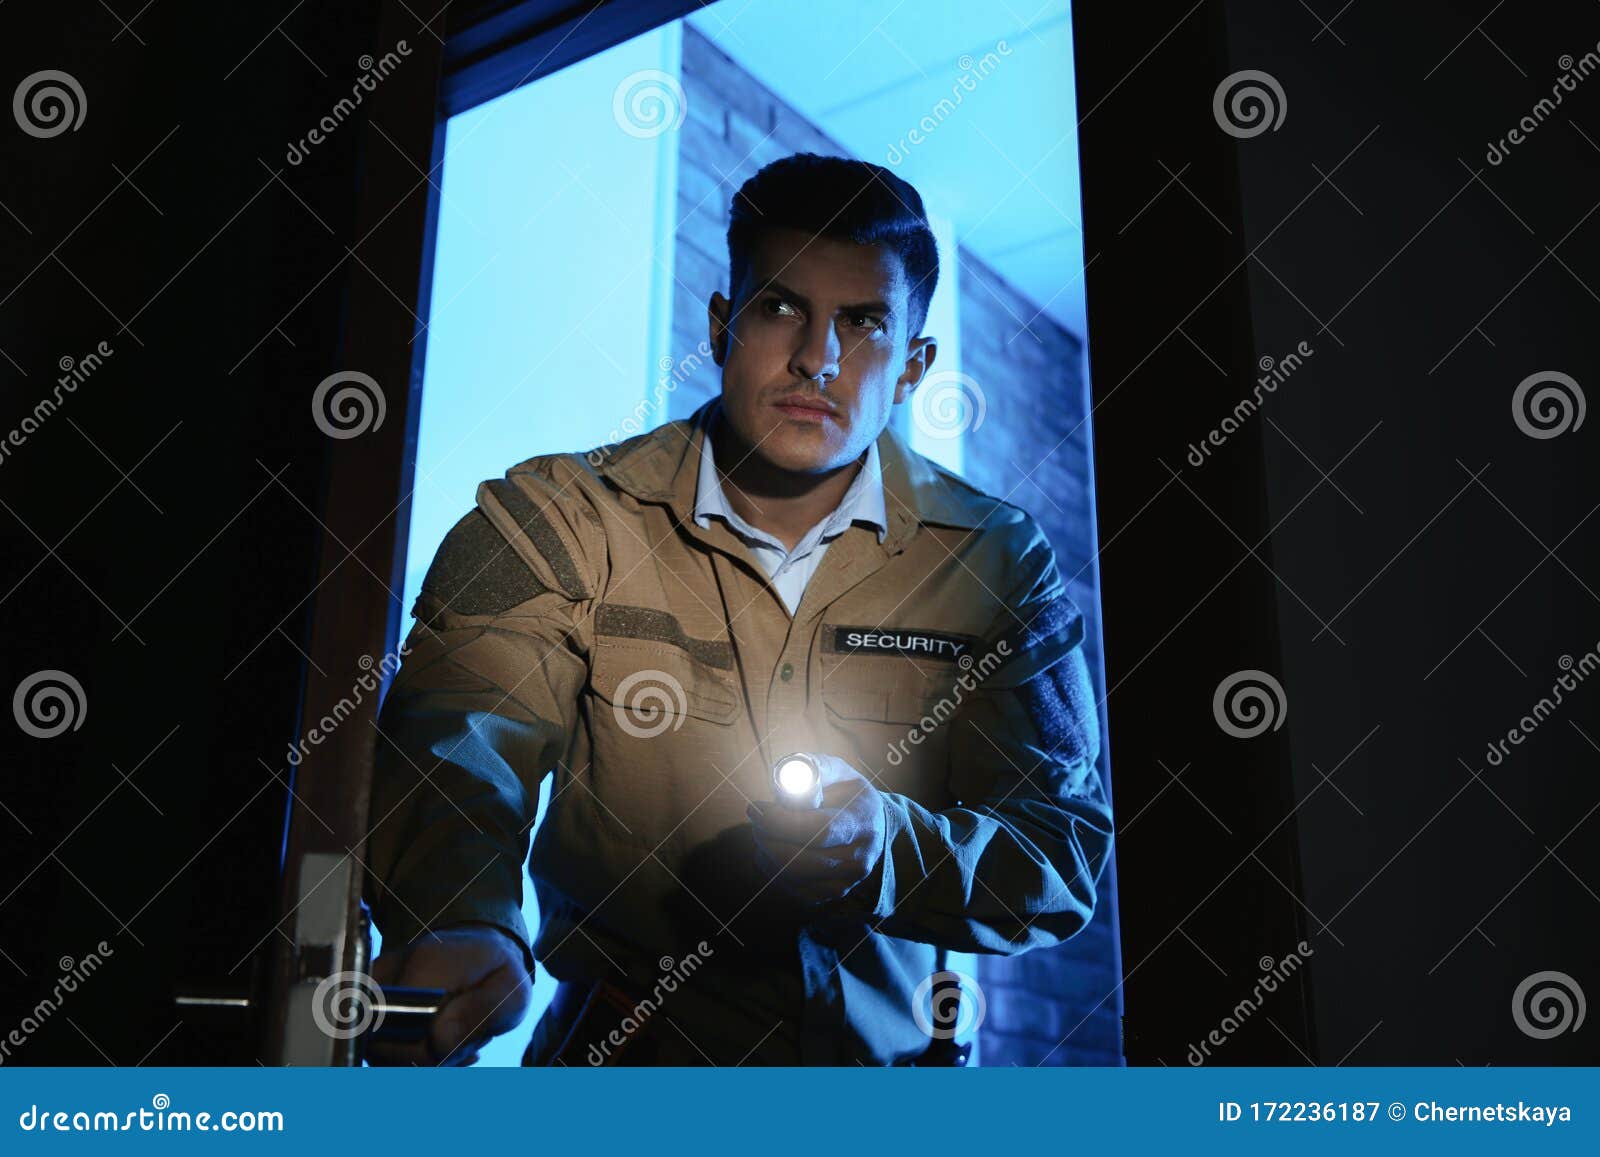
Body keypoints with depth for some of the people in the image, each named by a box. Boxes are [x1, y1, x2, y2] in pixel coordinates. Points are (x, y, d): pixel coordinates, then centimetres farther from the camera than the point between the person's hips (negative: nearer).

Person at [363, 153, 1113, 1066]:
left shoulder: (1002, 564, -1)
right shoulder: (556, 521, -4)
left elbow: (1070, 850, -5)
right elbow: (455, 746, -18)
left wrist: (886, 847, -25)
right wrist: (467, 926, -40)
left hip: (881, 1060, 2)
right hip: (611, 1059, -1)